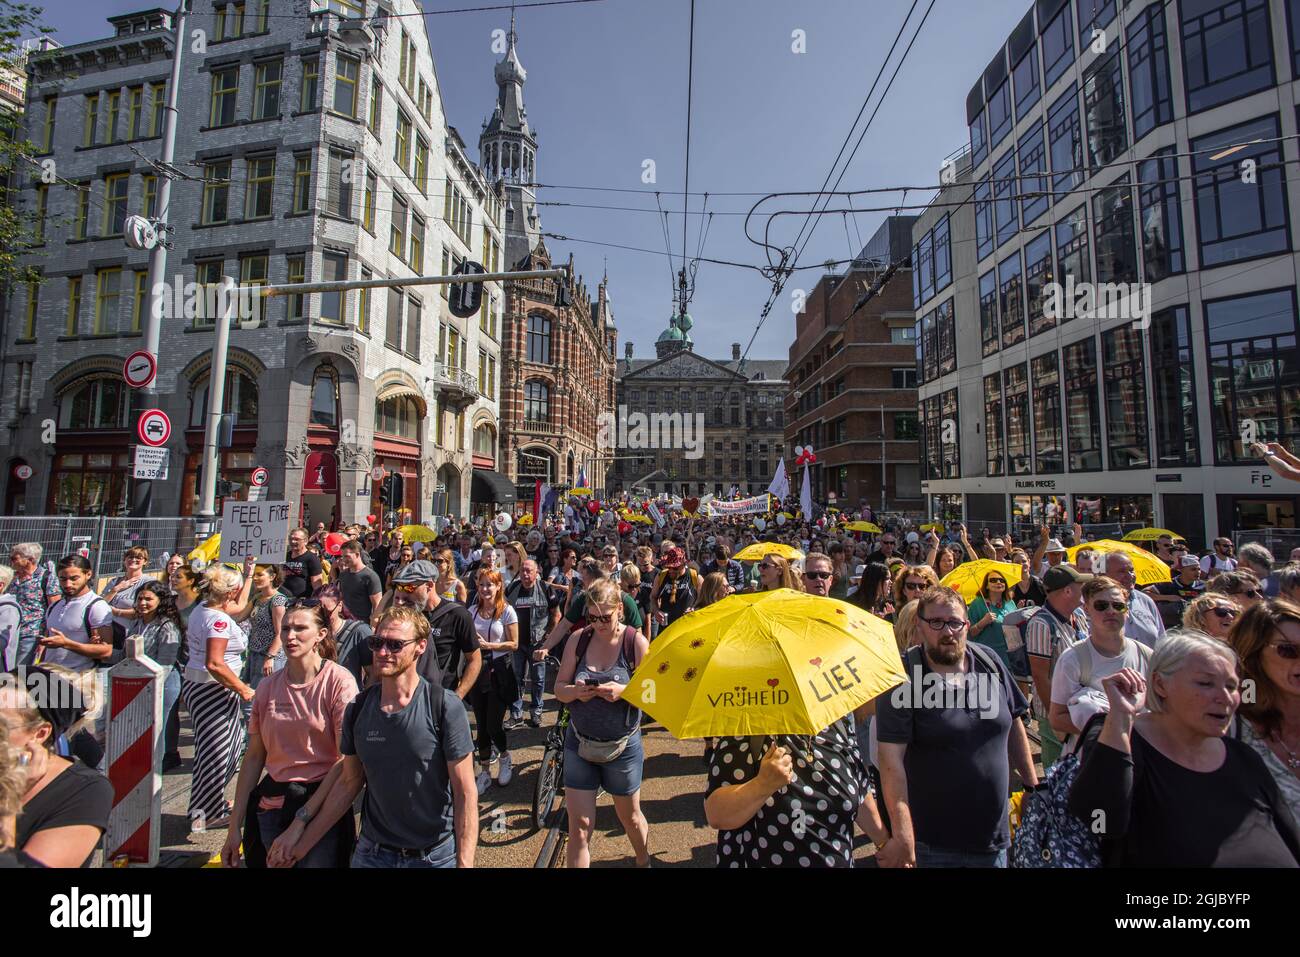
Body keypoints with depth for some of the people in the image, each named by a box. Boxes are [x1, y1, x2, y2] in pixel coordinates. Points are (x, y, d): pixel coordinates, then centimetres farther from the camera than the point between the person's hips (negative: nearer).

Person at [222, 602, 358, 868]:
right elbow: (254, 756, 5)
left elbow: (348, 761, -14)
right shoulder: (268, 686, 1)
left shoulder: (339, 682, -14)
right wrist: (235, 827, 4)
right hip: (272, 804, 4)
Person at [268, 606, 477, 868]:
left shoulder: (445, 706, -20)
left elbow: (465, 792, -17)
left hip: (436, 855, -4)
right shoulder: (357, 708, -5)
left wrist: (464, 862, -19)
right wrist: (304, 842, 8)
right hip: (372, 853, 4)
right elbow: (349, 781, 6)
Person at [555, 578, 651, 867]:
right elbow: (559, 687, -2)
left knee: (630, 816, 20)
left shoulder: (637, 642, -13)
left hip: (623, 746, -1)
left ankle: (644, 862, 49)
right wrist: (574, 691, -24)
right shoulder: (578, 641, -6)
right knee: (579, 826, 2)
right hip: (579, 744, 1)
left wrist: (623, 691, -30)